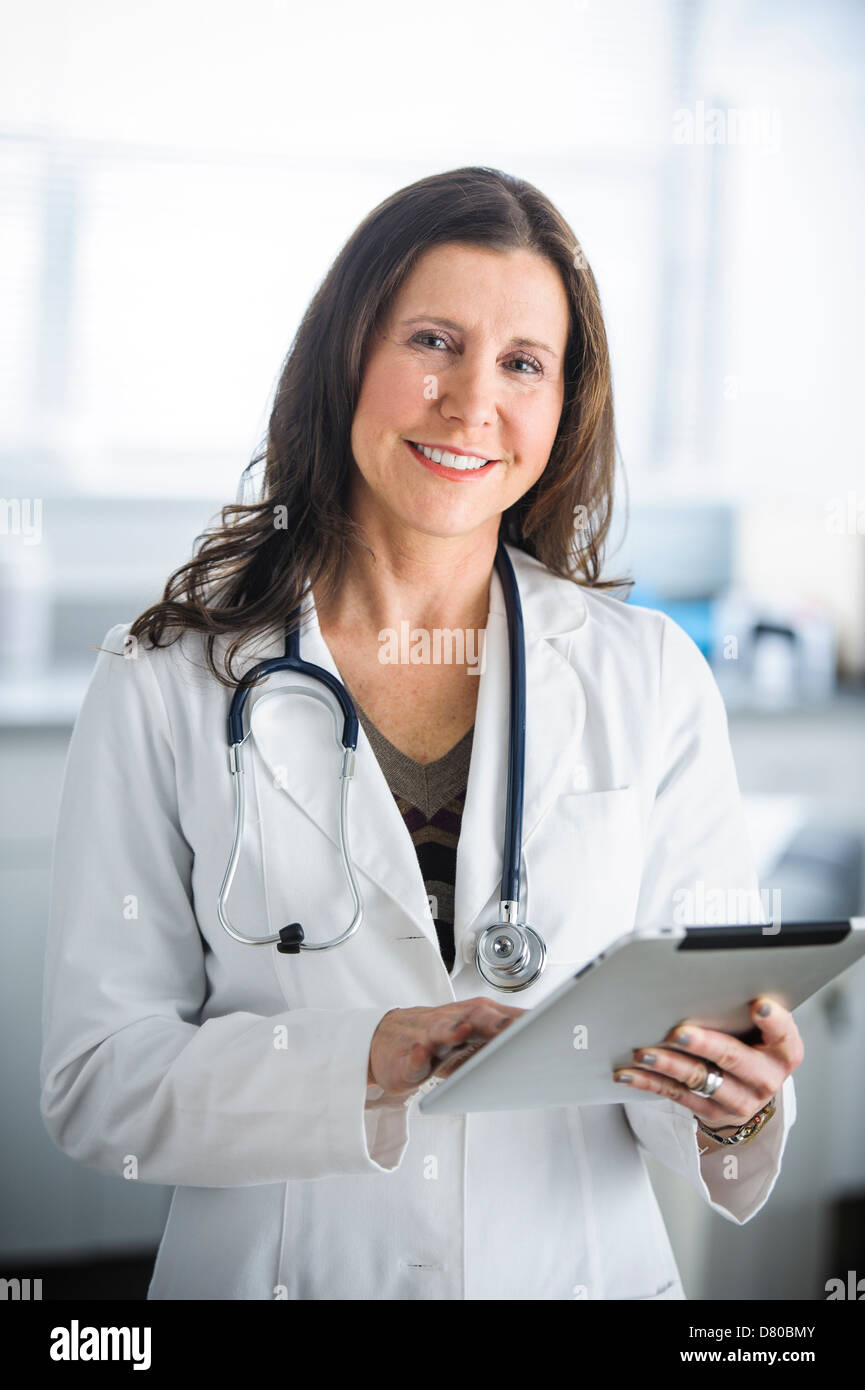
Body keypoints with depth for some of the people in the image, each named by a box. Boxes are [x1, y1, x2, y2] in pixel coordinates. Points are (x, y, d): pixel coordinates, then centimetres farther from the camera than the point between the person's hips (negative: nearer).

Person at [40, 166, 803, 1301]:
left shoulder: (656, 681, 4)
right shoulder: (164, 684, -1)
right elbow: (95, 1079, -4)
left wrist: (732, 1102, -16)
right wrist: (363, 1069, -17)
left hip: (586, 1268, 2)